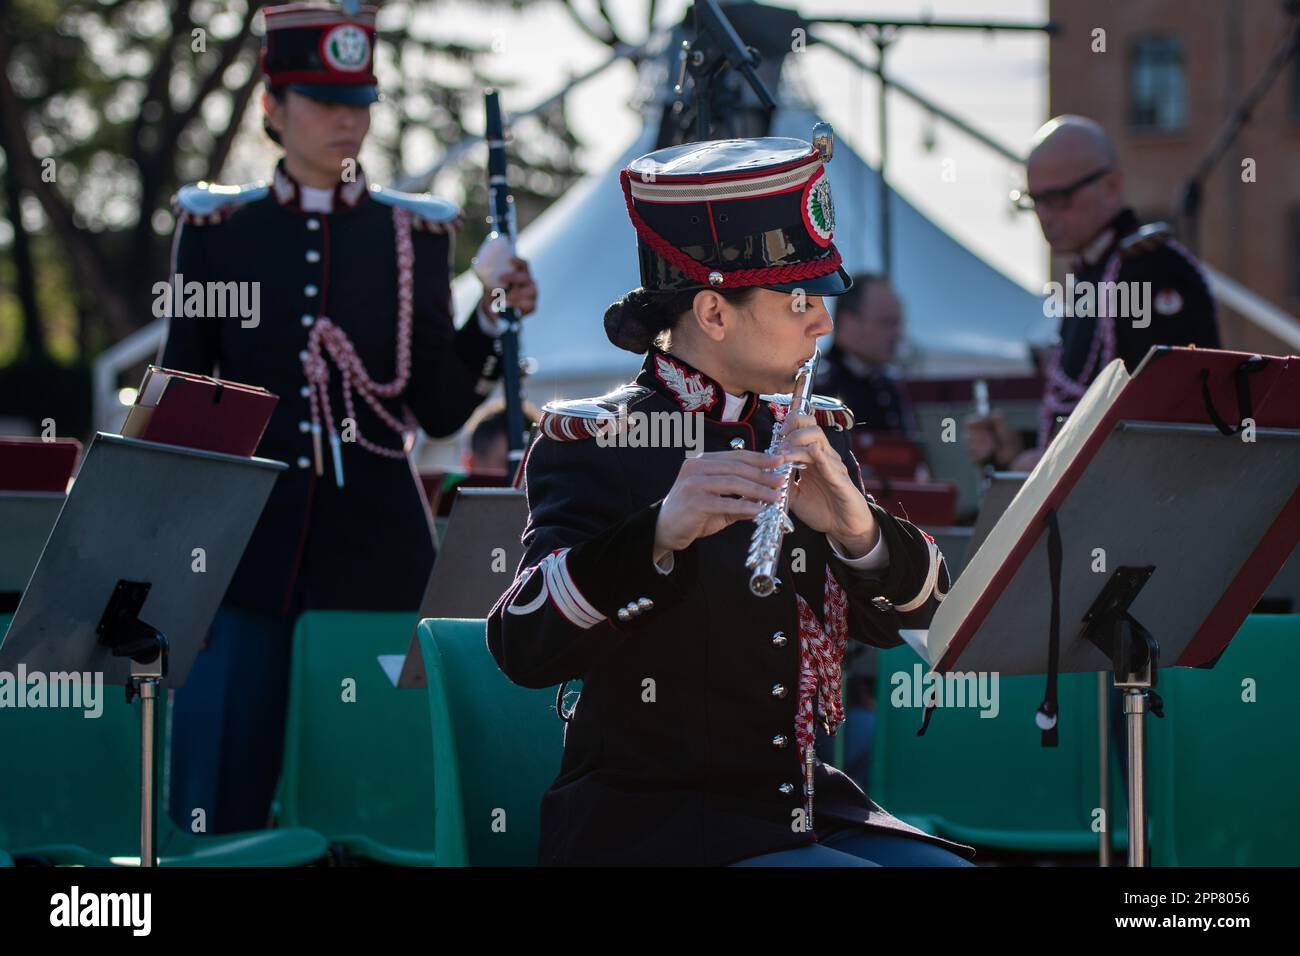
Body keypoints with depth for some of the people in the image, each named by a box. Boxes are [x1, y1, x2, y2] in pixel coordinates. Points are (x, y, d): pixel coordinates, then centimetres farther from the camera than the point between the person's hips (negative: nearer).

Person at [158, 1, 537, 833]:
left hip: (373, 551, 0)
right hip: (244, 547, 0)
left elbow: (440, 410, 6)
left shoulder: (415, 233, 6)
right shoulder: (216, 228, 6)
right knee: (218, 805, -2)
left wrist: (496, 322, -10)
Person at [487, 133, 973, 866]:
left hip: (805, 812, 7)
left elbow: (913, 610, 2)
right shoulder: (591, 442, -8)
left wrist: (856, 525, -20)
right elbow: (523, 650, -22)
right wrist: (661, 532, -39)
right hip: (644, 824, -6)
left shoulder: (811, 434, 10)